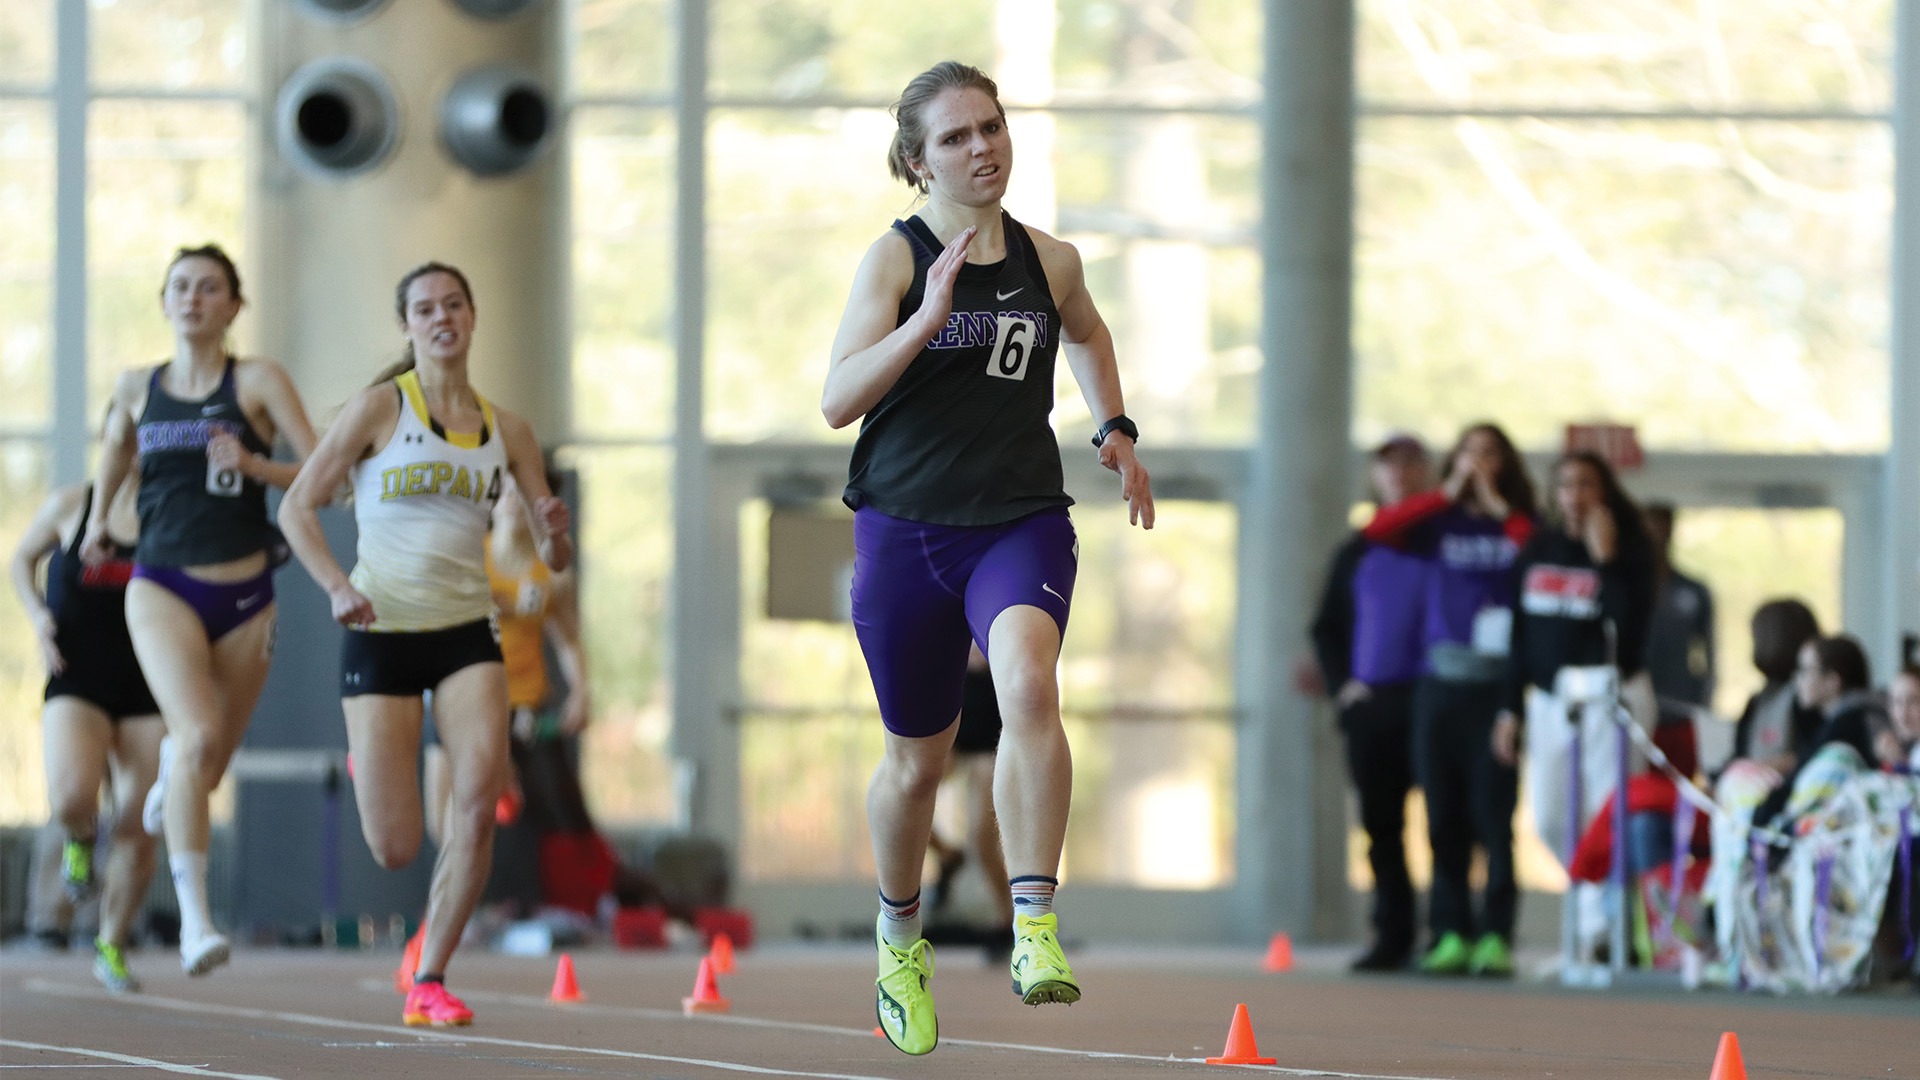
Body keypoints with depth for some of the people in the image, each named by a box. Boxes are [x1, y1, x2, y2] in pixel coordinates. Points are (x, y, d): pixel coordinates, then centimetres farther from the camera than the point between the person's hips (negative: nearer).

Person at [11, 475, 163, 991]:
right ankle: (80, 842, 11)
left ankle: (112, 947, 17)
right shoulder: (71, 505, 1)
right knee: (72, 796, -27)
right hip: (76, 683, -1)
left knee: (138, 832, -3)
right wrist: (37, 615, 1)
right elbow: (22, 559, 16)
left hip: (148, 694, 1)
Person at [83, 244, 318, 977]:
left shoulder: (257, 382, -2)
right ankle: (194, 916, -27)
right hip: (162, 585, -1)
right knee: (199, 735, -25)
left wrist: (254, 466, -21)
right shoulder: (137, 388, 6)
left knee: (205, 767, 14)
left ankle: (172, 762, 55)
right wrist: (97, 522, 32)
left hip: (244, 594, 1)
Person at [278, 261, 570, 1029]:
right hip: (381, 634, -3)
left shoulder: (505, 430, 7)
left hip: (467, 633, 3)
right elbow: (297, 506, -4)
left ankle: (429, 981, -9)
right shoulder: (380, 409, -4)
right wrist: (336, 586, -19)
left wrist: (556, 535, -15)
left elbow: (555, 559, 9)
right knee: (394, 850, -6)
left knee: (480, 793, -22)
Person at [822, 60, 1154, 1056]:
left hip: (1022, 521, 1)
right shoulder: (896, 258, -5)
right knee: (918, 757, 11)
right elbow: (837, 401, -16)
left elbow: (1086, 334, 32)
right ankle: (900, 938, 39)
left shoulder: (1049, 262, 6)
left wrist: (1115, 431, 21)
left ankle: (1034, 931, -31)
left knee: (1029, 685, -30)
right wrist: (929, 318, -25)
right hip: (905, 527, -1)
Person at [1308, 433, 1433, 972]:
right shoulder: (1359, 553, 16)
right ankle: (1392, 935, 8)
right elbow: (1326, 626, 19)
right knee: (1381, 825, 3)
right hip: (1369, 704, 4)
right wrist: (1341, 681, 4)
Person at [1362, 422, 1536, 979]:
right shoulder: (1438, 524, 11)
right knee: (1444, 817, 3)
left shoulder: (1516, 526, 7)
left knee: (1493, 816, -7)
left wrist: (1497, 505, -6)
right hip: (1441, 683, 3)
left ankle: (1496, 937, -6)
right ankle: (1450, 935, 7)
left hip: (1498, 686, -3)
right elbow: (1378, 529, -4)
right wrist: (1449, 494, -4)